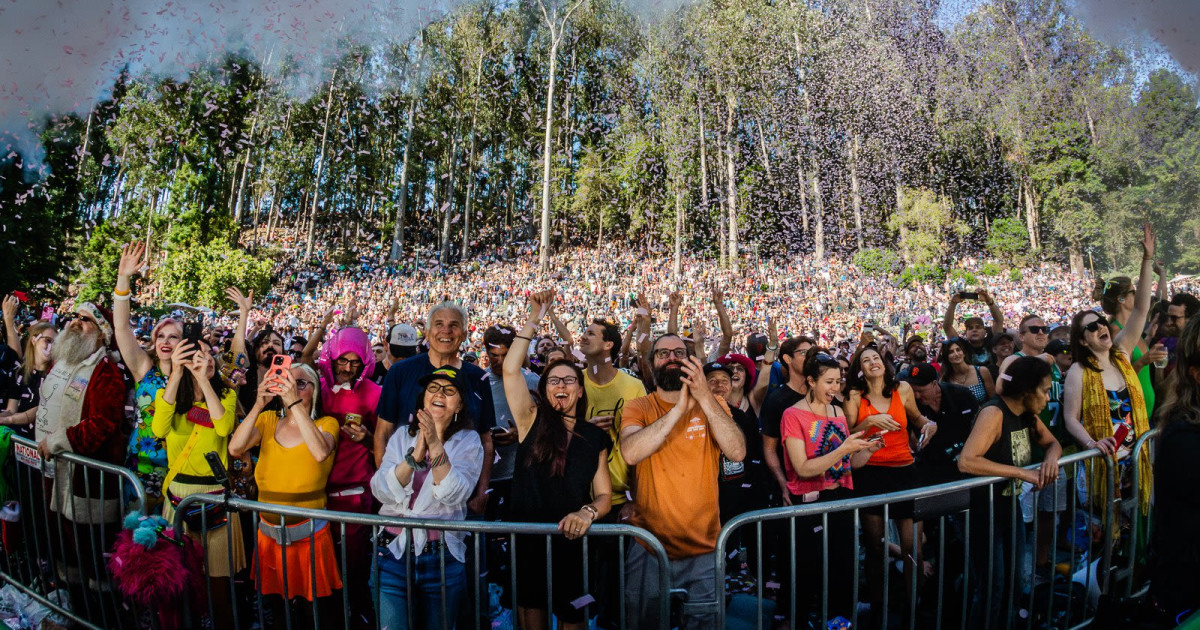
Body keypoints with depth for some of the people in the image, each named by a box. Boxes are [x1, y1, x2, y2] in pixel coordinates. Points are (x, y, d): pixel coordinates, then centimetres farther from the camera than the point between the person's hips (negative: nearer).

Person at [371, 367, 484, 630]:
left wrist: (436, 446, -26)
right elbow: (381, 491, -9)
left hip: (443, 556, -1)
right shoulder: (403, 436, 4)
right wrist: (415, 454, -22)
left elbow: (454, 496, -17)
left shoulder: (468, 441, -3)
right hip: (394, 550, 1)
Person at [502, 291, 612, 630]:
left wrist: (588, 512, -21)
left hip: (572, 541, 1)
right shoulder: (532, 422, -2)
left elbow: (604, 495, 1)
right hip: (527, 537, 0)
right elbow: (510, 370, -15)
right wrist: (534, 320, -18)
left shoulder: (595, 437, 1)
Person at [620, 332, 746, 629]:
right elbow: (630, 453, -22)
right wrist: (679, 408, -26)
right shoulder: (639, 407, -3)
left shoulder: (713, 404, 1)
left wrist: (705, 398, -25)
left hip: (705, 547, 1)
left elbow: (737, 452, -16)